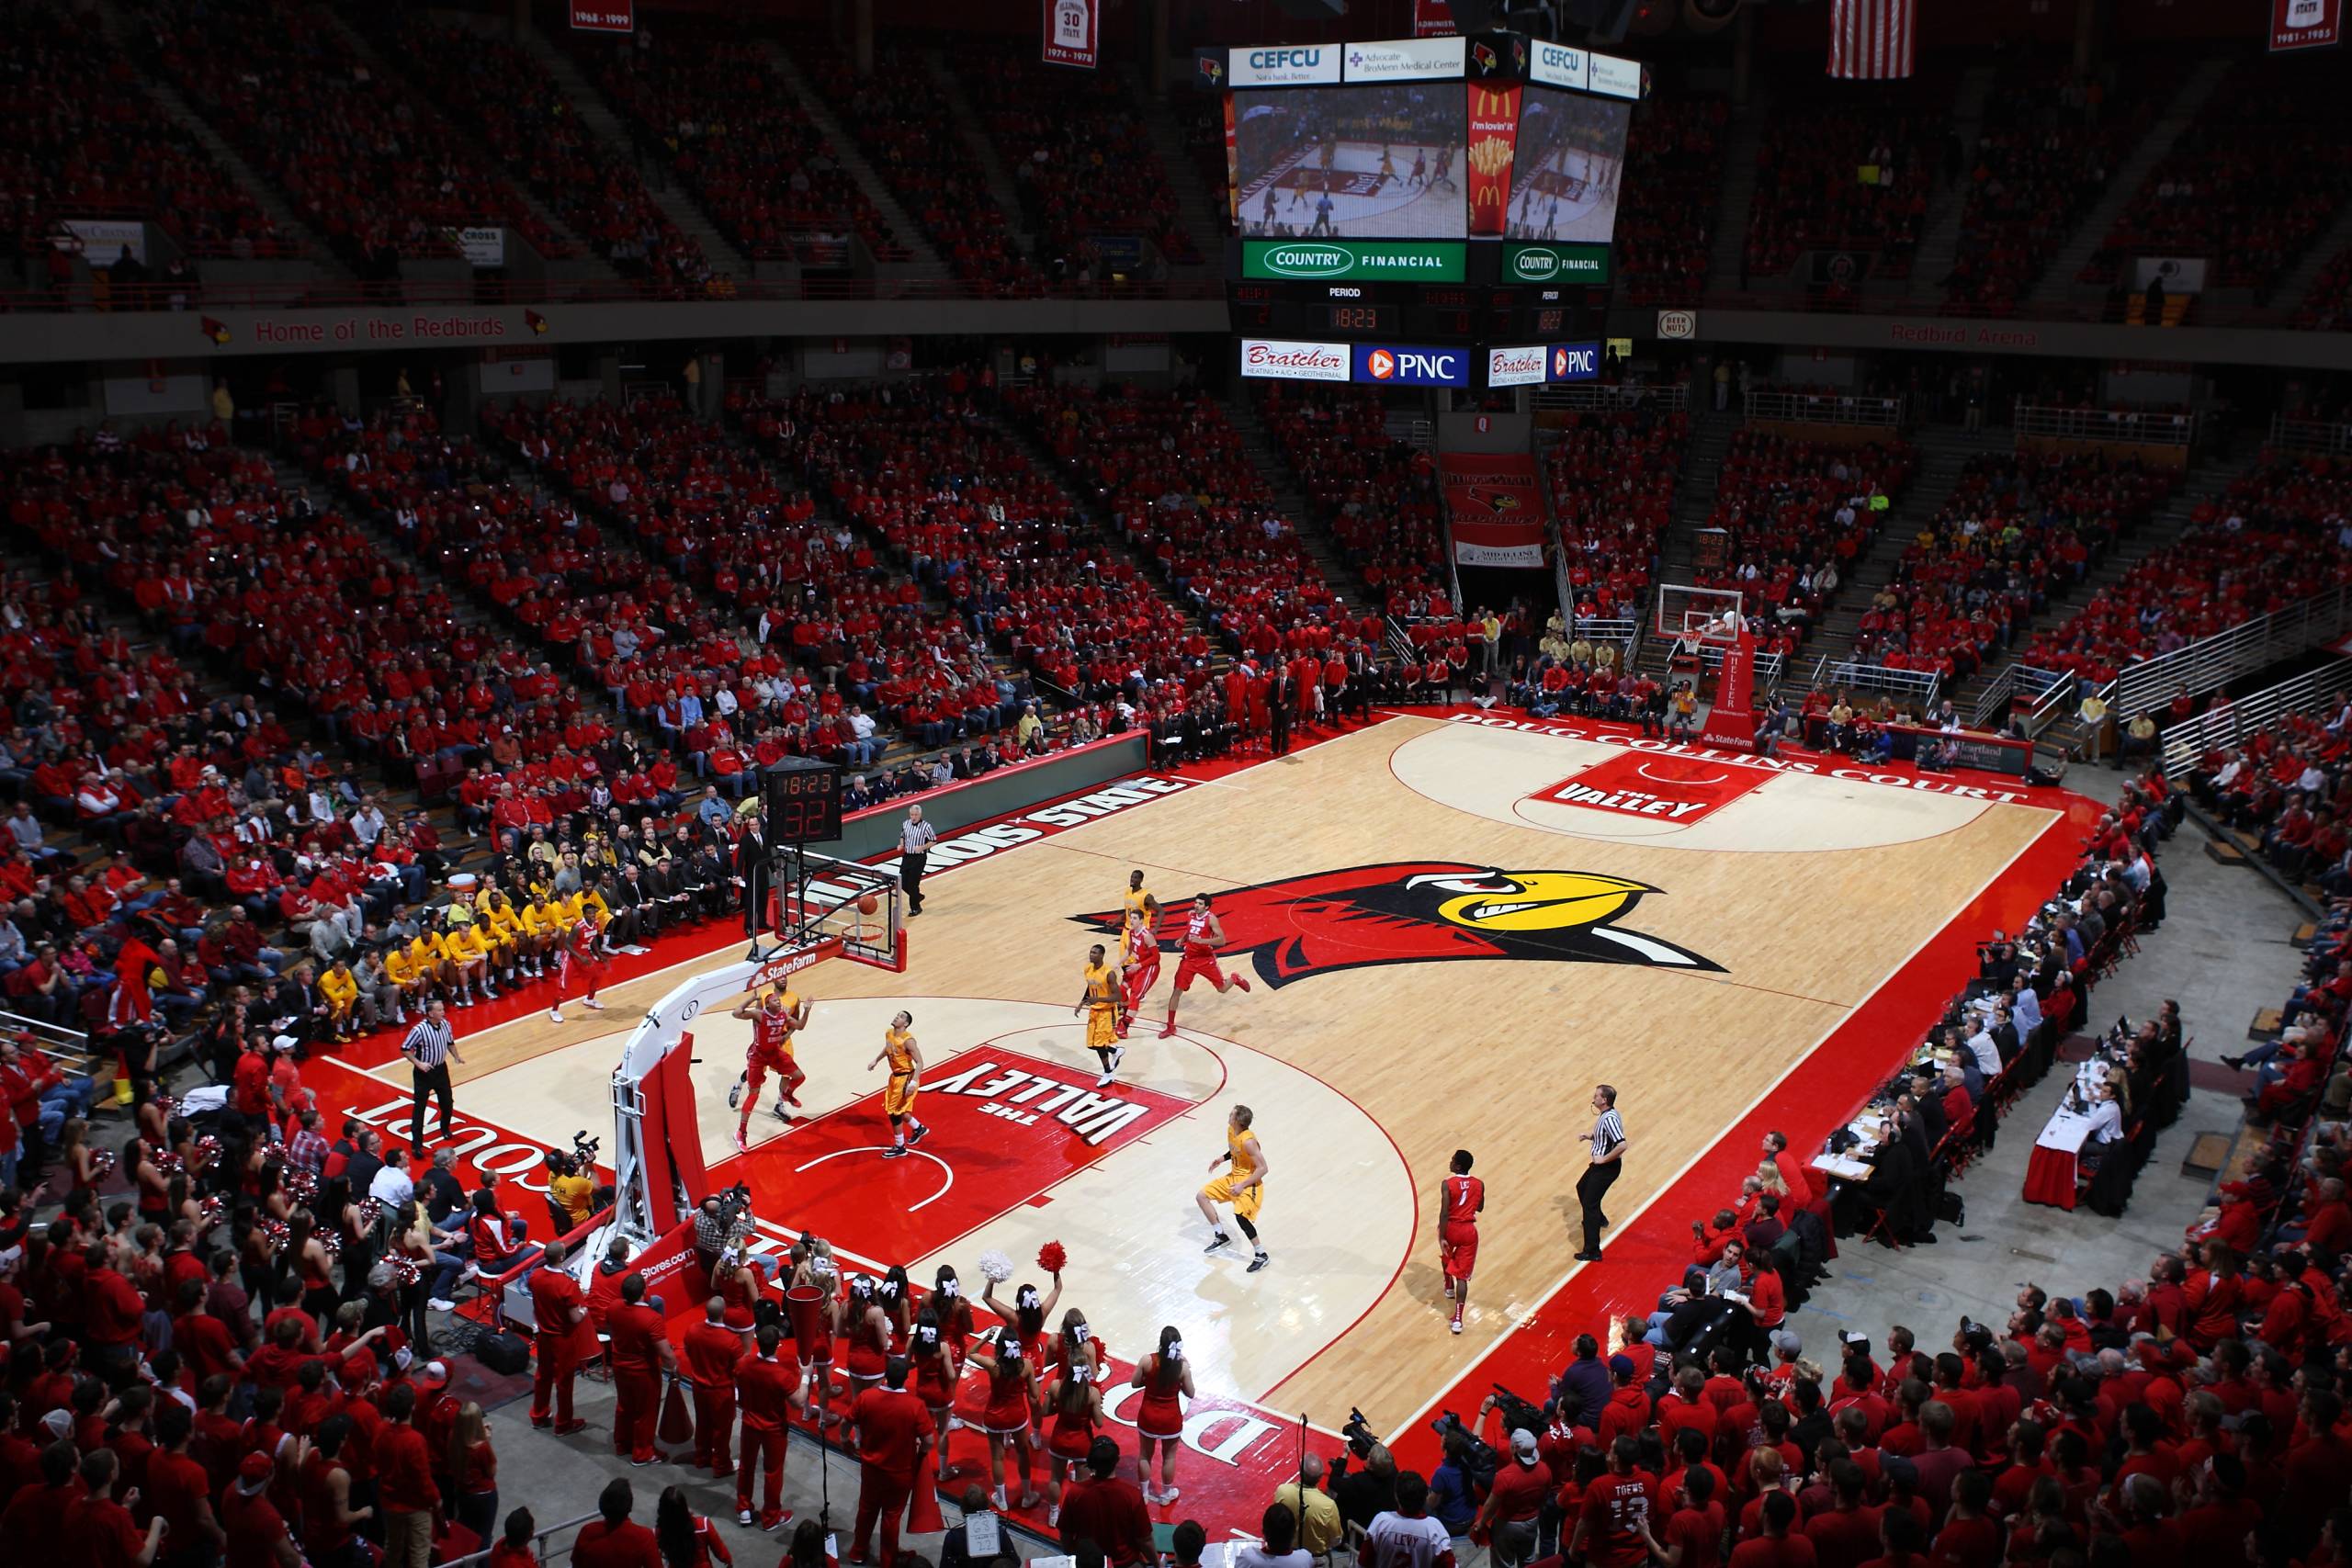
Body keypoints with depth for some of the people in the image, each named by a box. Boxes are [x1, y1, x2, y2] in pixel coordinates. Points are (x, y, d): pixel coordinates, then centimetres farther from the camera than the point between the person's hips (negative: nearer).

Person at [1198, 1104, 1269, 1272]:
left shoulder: (1248, 1141, -29)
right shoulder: (1230, 1131, -2)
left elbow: (1262, 1168, -26)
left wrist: (1242, 1185, -28)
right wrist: (1223, 1158, 1)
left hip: (1249, 1183, -10)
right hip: (1233, 1177, 10)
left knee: (1240, 1215, -29)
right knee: (1201, 1196, 8)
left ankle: (1261, 1255, -11)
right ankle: (1221, 1236, 20)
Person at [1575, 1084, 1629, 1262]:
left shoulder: (1609, 1118, -27)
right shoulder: (1607, 1114, 4)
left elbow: (1621, 1145, -36)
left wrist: (1604, 1159, -25)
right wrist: (1590, 1136, 8)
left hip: (1607, 1167, -11)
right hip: (1600, 1163, 11)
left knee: (1589, 1204, -9)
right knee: (1582, 1187, 32)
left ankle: (1592, 1252, -7)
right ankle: (1599, 1219, 56)